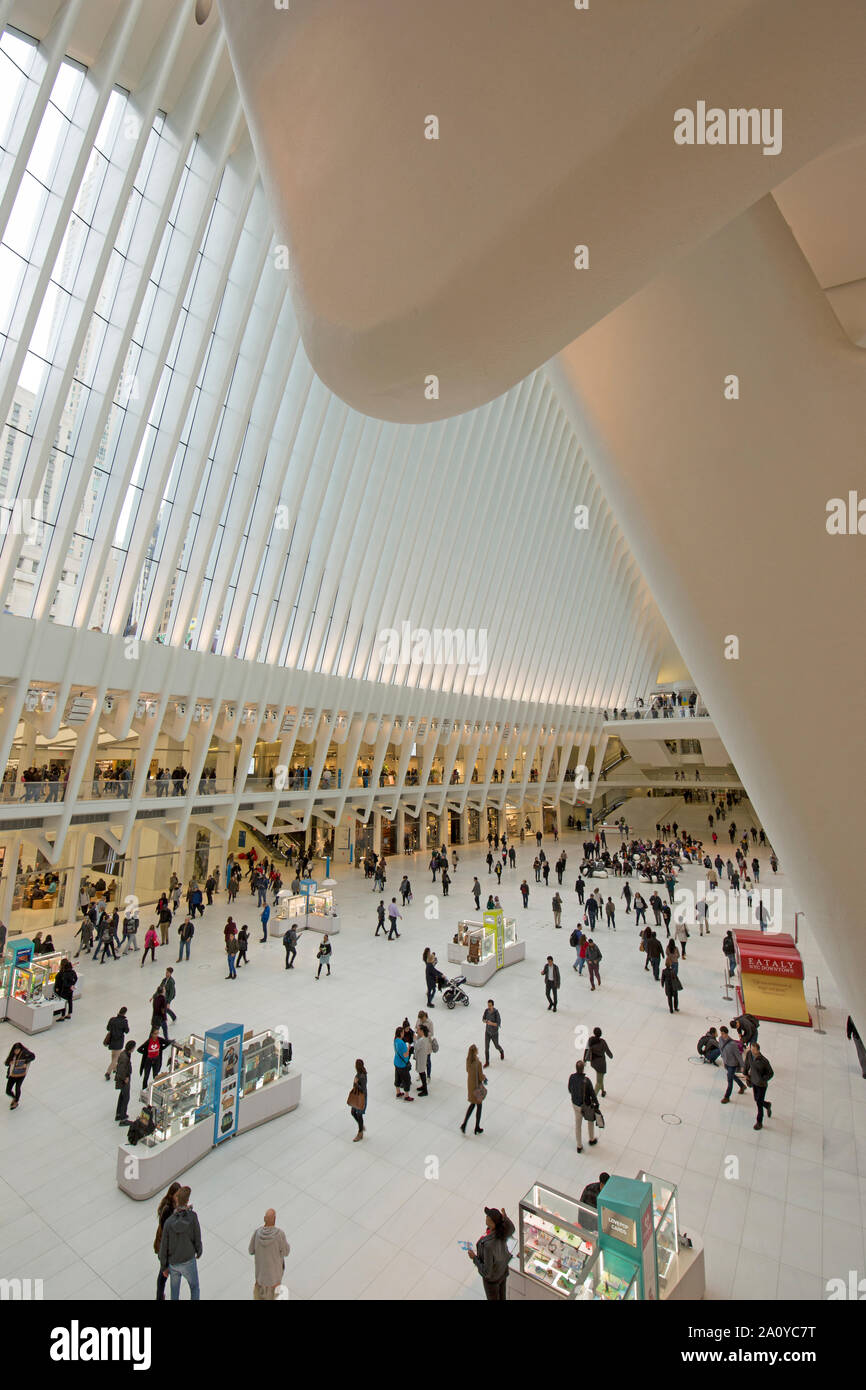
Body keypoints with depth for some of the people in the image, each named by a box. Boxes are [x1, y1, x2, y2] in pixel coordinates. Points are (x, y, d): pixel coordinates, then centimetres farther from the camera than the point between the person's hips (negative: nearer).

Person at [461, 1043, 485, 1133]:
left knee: (472, 1104, 24)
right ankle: (477, 1128, 30)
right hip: (477, 1086, -6)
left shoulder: (468, 1060, -10)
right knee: (479, 1106, 16)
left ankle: (464, 1125, 18)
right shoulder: (478, 1063, -30)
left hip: (470, 1084, 6)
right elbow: (481, 1076, -21)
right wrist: (484, 1079, 2)